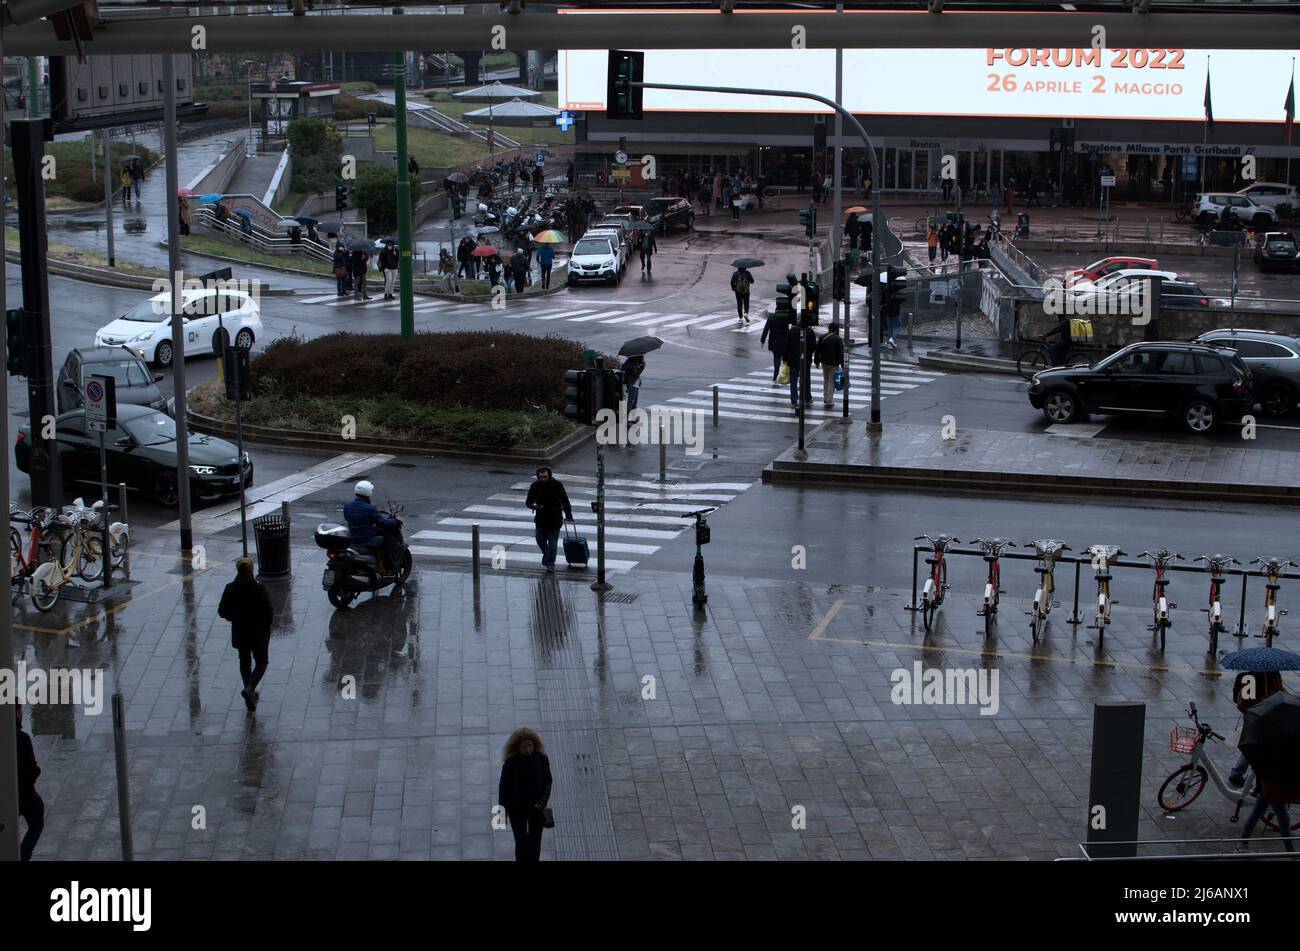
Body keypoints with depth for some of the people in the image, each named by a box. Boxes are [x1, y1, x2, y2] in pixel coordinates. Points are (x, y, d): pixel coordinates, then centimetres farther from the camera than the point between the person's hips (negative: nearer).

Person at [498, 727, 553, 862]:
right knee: (521, 842, -5)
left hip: (536, 808, 2)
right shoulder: (511, 762, -11)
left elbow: (547, 781, -1)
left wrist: (542, 802, -16)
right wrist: (502, 811, -3)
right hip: (516, 809, -2)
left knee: (535, 842, 9)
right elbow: (503, 787, -4)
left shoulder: (541, 759, -6)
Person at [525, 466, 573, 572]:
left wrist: (568, 515, 3)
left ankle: (550, 563, 8)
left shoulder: (557, 485, -9)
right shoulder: (535, 486, -5)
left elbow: (565, 500, 0)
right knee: (541, 541, 7)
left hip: (555, 519, -2)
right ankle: (547, 555, 35)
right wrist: (534, 506, -23)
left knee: (552, 542, -2)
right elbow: (528, 502, 0)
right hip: (541, 519, 2)